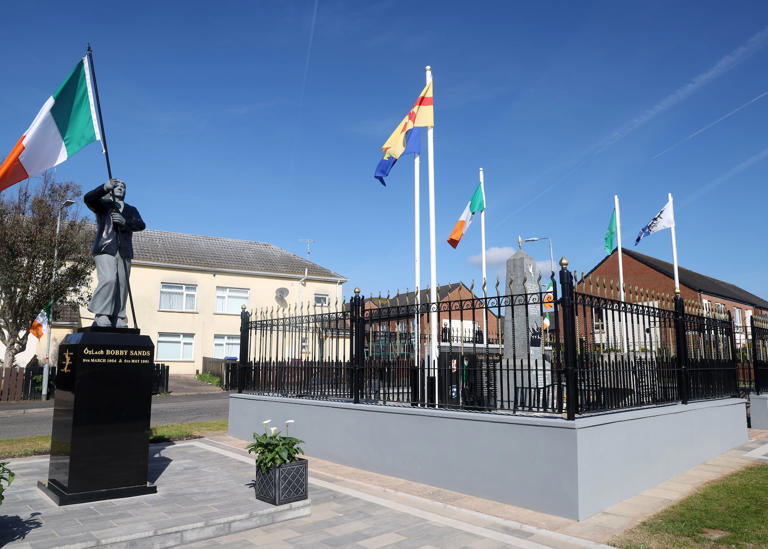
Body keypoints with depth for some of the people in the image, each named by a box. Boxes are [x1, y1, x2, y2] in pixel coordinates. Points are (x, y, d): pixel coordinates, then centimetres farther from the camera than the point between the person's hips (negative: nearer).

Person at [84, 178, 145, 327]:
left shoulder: (131, 210, 25)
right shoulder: (103, 204, 18)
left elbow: (141, 225, 6)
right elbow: (88, 199, -4)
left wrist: (125, 222, -15)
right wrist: (105, 187, -20)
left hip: (124, 252, 3)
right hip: (105, 249, -3)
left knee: (122, 287, -3)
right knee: (108, 280, -23)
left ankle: (118, 321, 0)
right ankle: (101, 316, -19)